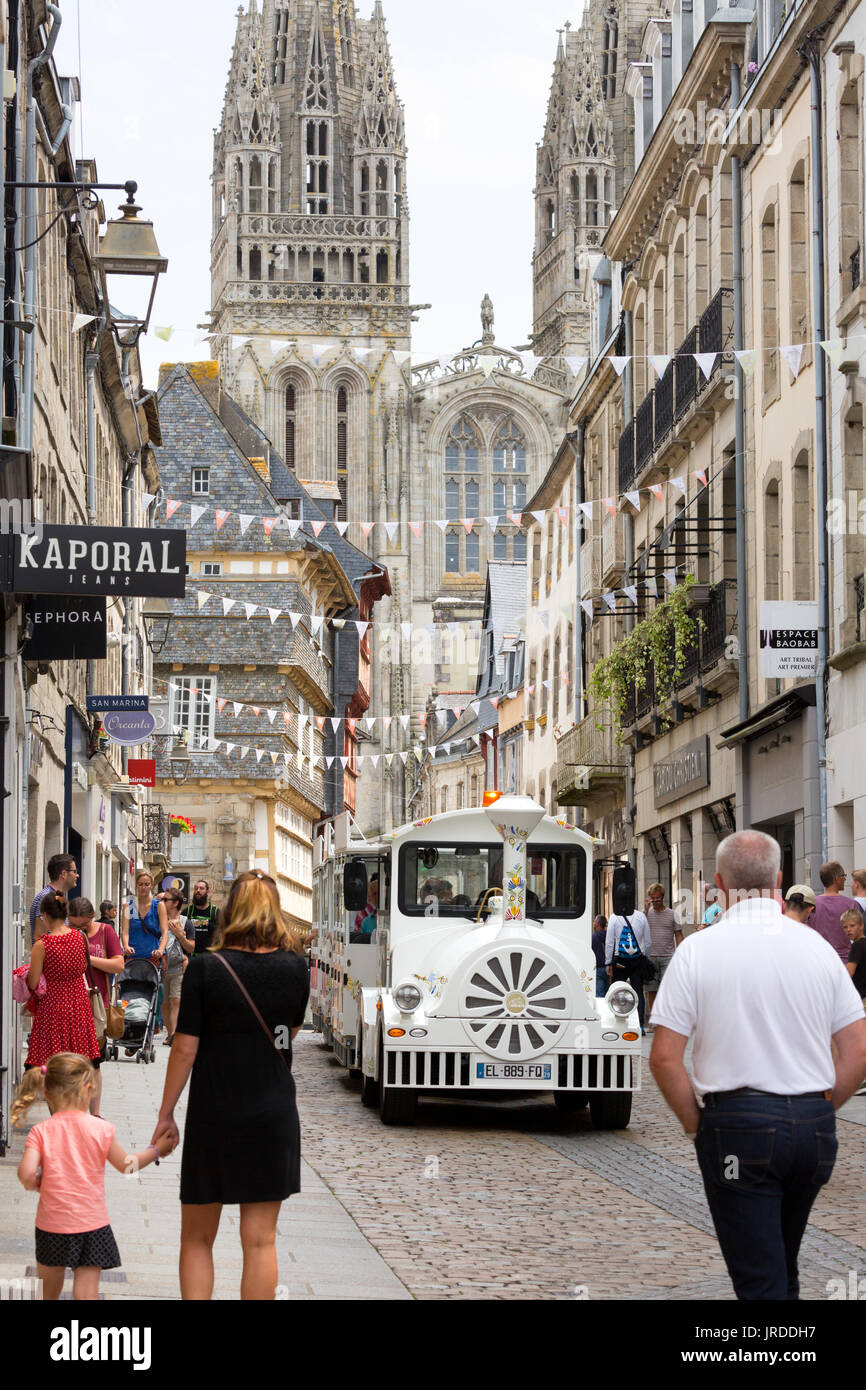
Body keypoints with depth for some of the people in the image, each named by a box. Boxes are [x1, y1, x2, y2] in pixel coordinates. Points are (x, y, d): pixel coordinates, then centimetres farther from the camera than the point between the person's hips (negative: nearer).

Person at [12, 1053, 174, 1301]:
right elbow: (126, 1165, 4)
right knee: (87, 1291, -1)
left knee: (48, 1291, 19)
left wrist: (33, 1184, 5)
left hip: (52, 1224, 1)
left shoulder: (41, 1132, -7)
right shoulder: (100, 1128, -7)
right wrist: (156, 1150, 20)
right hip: (91, 1223, -1)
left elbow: (26, 1172, -19)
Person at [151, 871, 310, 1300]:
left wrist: (166, 1114, 0)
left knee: (197, 1239, 11)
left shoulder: (205, 968, -10)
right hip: (273, 1116, 2)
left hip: (213, 1117, -2)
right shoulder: (295, 967, -2)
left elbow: (185, 1048, -8)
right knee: (260, 1240, 5)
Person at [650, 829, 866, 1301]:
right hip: (815, 1126, 4)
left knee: (760, 1280, 0)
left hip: (738, 1125, -4)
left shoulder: (699, 950, -7)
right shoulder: (817, 946, 3)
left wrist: (695, 1123, 5)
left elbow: (664, 1058, -9)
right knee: (784, 1267, 21)